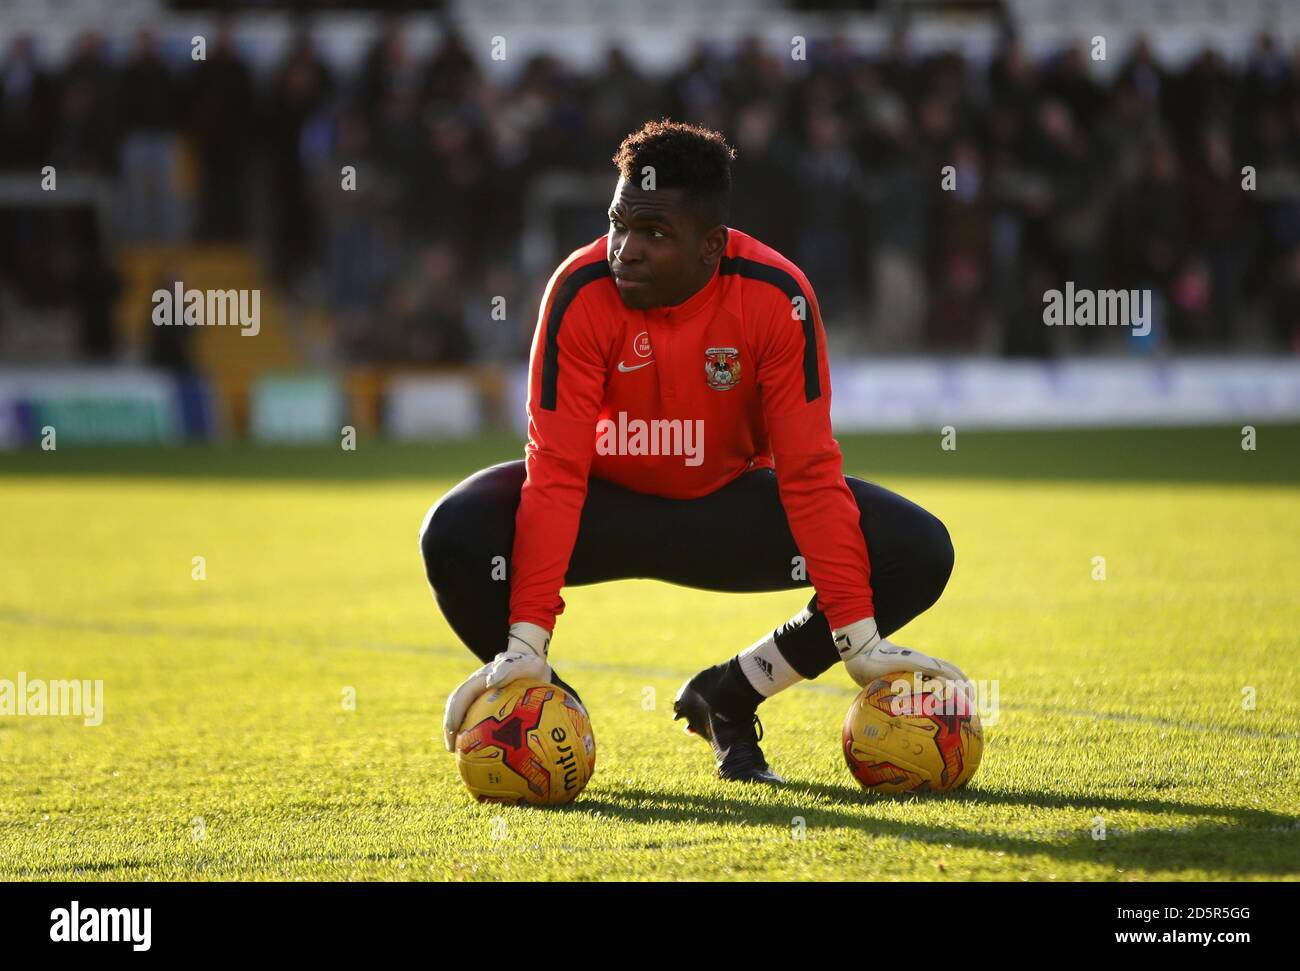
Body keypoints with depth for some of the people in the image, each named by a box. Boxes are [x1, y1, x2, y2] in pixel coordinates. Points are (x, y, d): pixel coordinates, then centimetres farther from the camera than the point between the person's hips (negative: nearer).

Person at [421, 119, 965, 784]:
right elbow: (557, 471, -26)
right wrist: (526, 643, -34)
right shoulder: (582, 292, -25)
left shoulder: (776, 297, -23)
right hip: (608, 500, -1)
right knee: (456, 535, -32)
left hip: (730, 503, 1)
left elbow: (809, 474, -20)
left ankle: (727, 699, 0)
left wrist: (861, 643, -24)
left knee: (919, 554, -19)